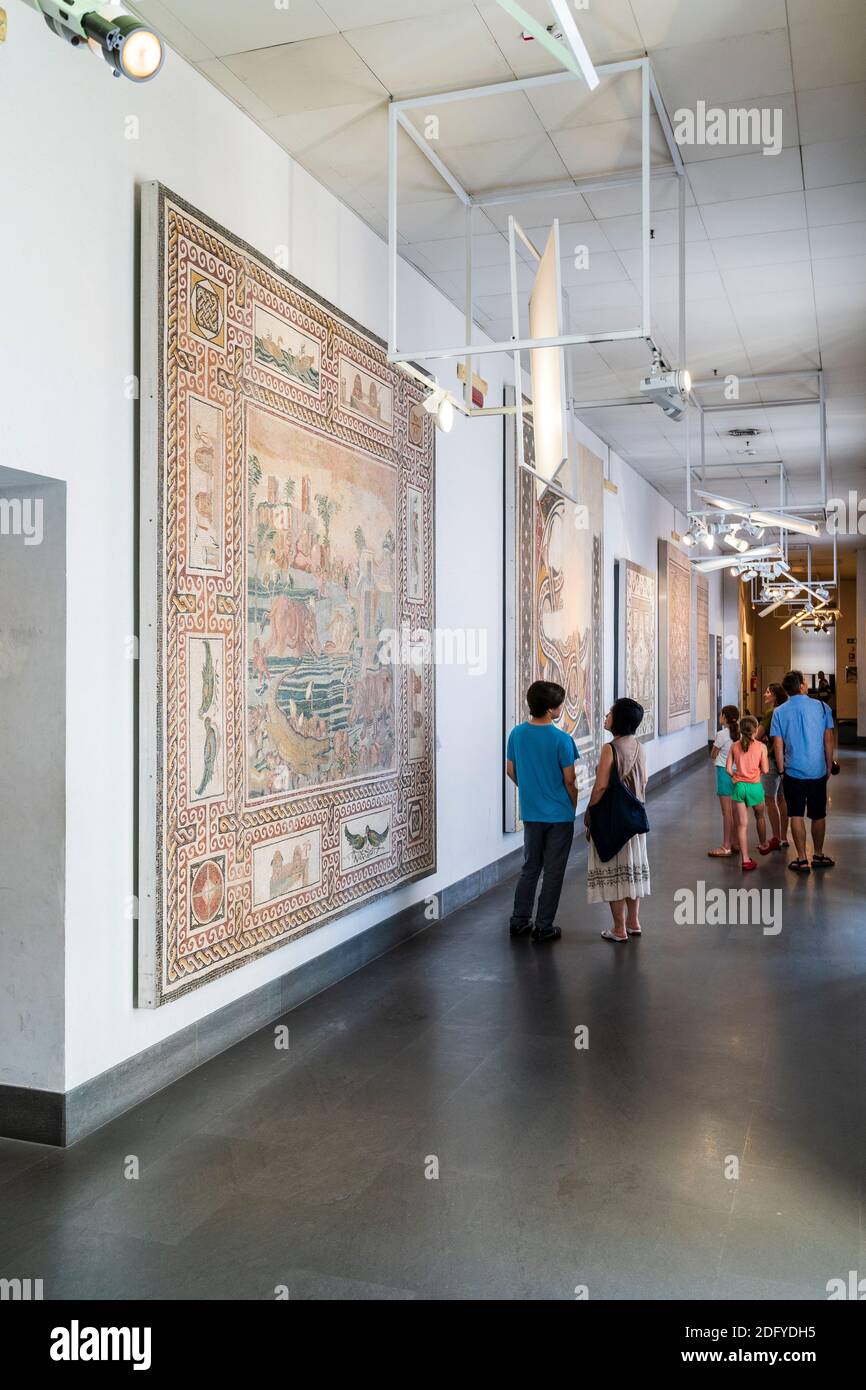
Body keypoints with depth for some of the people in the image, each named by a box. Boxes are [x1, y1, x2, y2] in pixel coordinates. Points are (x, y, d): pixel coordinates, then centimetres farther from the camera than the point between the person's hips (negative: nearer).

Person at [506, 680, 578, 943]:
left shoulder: (517, 733, -2)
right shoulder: (561, 739, -17)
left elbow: (511, 770, 8)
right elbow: (570, 780, -11)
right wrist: (573, 806, 6)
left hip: (530, 813, 5)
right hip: (559, 814, -5)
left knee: (530, 867, 17)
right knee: (553, 872, 5)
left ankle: (519, 921, 20)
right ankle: (543, 928, 10)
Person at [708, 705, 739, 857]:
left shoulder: (722, 734, -14)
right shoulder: (740, 733, 5)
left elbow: (713, 755, -3)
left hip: (725, 772, -7)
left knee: (727, 811, -3)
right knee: (734, 811, 14)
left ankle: (726, 847, 1)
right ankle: (733, 843, 21)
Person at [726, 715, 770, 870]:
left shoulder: (734, 746, 0)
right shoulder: (761, 746, -7)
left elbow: (728, 769, -2)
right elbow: (765, 770, -6)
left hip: (739, 786, 1)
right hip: (755, 786, -1)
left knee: (741, 823, 3)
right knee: (760, 816, 26)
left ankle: (745, 859, 1)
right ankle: (763, 845, 46)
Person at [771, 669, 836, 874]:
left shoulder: (779, 712, -4)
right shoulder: (822, 707, -4)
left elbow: (778, 746, -4)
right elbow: (828, 741, -1)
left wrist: (782, 770, 8)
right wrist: (829, 766, 10)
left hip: (793, 772, -1)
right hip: (818, 771, 1)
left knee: (796, 816, 7)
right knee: (818, 815, 15)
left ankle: (802, 859, 8)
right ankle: (818, 856, 28)